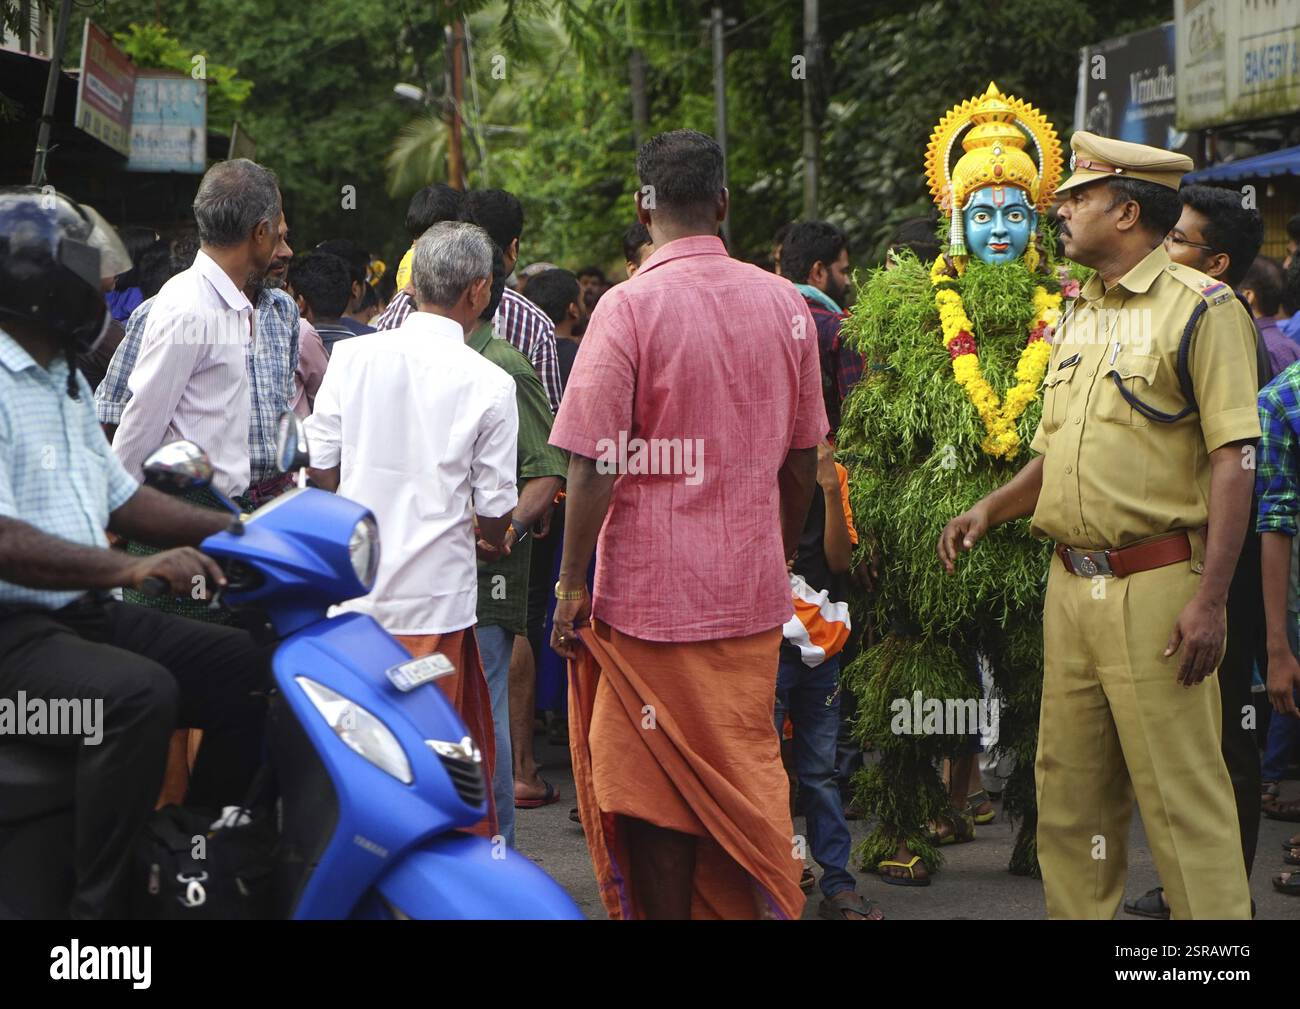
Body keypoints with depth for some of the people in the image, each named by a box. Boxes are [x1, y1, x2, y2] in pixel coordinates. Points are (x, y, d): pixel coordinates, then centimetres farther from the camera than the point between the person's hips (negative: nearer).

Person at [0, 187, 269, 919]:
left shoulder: (63, 382, 18)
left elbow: (119, 496, 24)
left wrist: (242, 531, 14)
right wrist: (134, 567, -33)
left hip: (87, 612, 10)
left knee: (248, 670, 3)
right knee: (138, 693, -33)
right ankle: (99, 904, -27)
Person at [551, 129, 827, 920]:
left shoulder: (631, 307, -12)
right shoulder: (784, 304, 3)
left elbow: (595, 466, -14)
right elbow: (803, 460, 11)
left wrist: (573, 585, -6)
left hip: (650, 587, -4)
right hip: (752, 589, 5)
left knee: (656, 789, 4)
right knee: (747, 771, 13)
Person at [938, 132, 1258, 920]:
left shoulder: (1200, 307, -7)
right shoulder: (1079, 315, 16)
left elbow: (1233, 462, -13)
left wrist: (1210, 601, -19)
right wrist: (992, 509, 7)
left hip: (1156, 585, -8)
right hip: (1072, 582, 8)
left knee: (1182, 793, -7)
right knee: (1071, 788, 12)